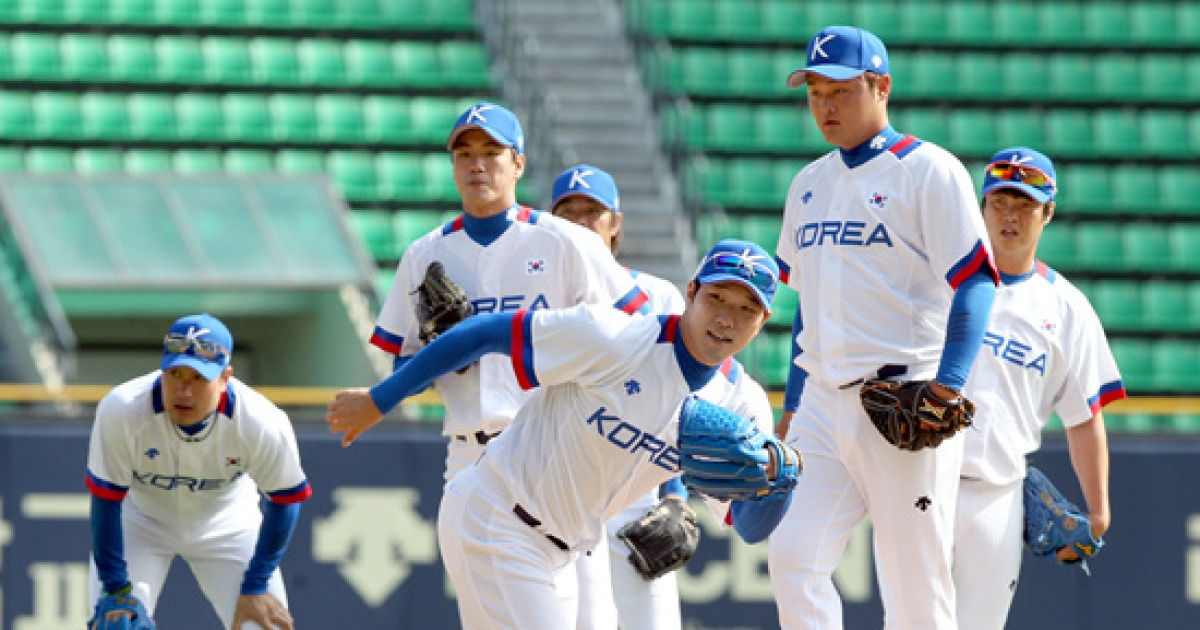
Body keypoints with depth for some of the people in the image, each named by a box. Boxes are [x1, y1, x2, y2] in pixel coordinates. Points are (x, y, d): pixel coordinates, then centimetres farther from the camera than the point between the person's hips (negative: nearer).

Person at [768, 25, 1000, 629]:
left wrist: (948, 385, -22)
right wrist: (792, 406, 21)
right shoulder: (809, 184, 18)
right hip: (825, 406, 6)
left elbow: (974, 283, -10)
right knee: (792, 558, -11)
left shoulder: (929, 172, -3)